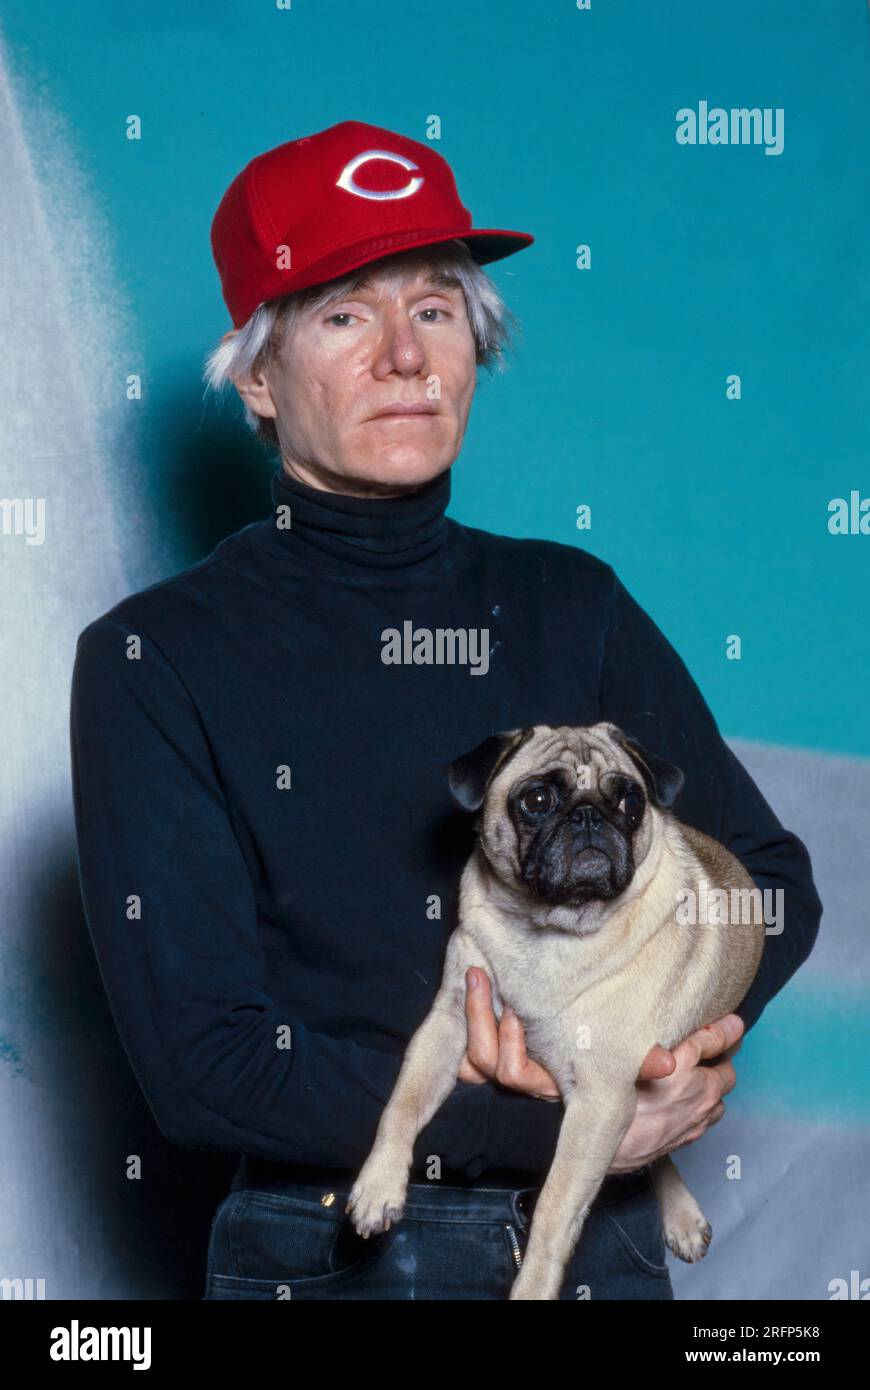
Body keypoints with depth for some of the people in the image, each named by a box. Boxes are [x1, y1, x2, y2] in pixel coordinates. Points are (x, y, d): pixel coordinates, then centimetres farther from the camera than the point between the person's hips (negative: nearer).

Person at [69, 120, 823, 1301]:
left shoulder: (570, 606, 2)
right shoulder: (156, 659, -10)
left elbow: (771, 875, 5)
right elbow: (199, 1065, -15)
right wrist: (566, 1125, -19)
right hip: (324, 1256, -3)